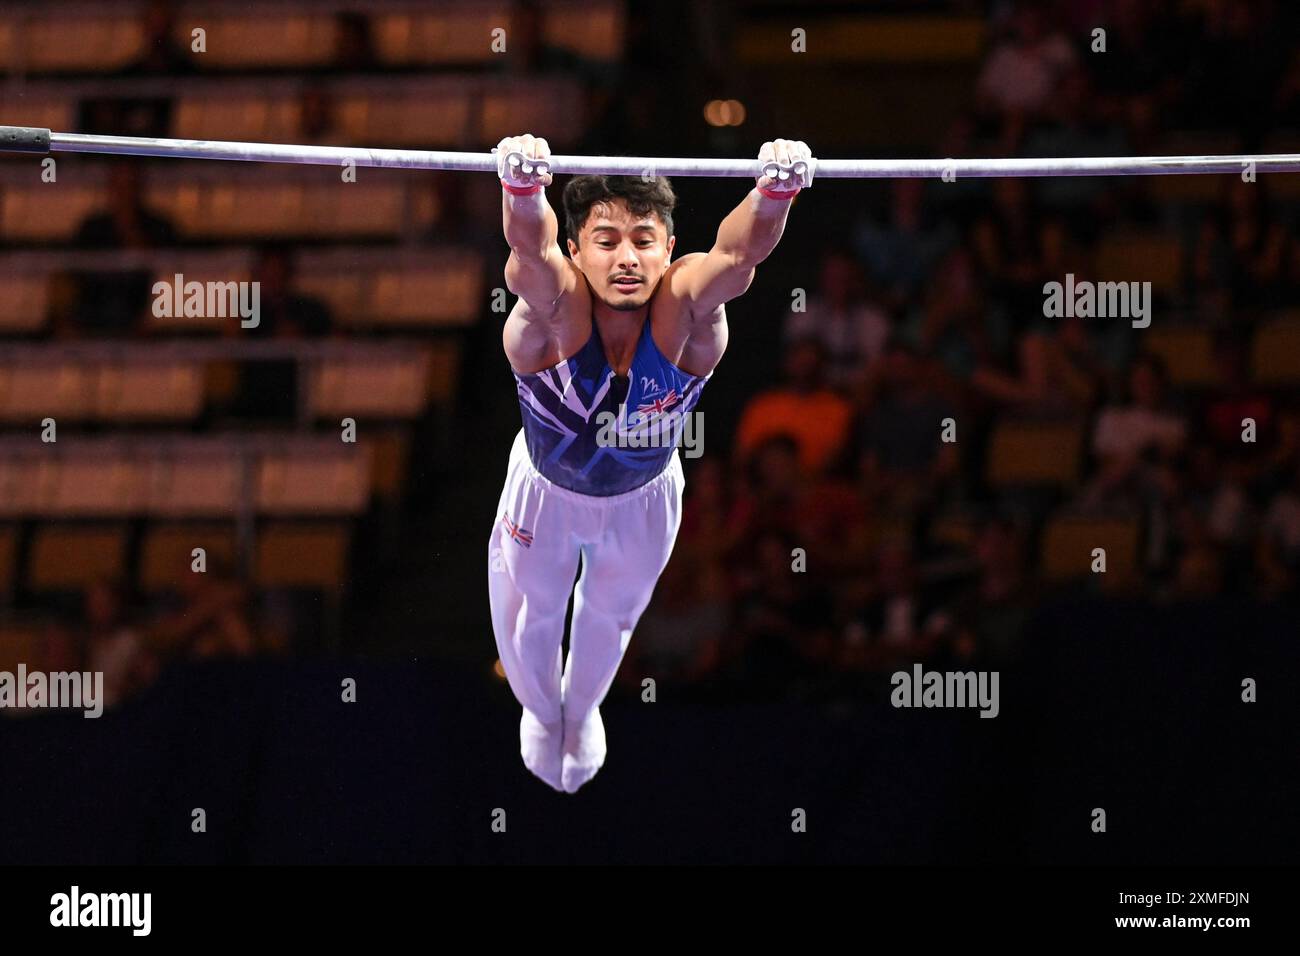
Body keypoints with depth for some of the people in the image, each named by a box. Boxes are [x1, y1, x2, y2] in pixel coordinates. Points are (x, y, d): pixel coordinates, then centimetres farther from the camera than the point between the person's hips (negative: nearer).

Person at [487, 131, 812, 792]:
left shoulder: (683, 311, -39)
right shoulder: (555, 311, -41)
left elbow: (738, 252, -60)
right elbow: (531, 252, -64)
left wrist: (777, 191, -81)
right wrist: (522, 186, -87)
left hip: (644, 495, 1)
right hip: (546, 489, -1)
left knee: (611, 614, 27)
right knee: (531, 612, 23)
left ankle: (583, 712, 61)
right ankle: (541, 712, 57)